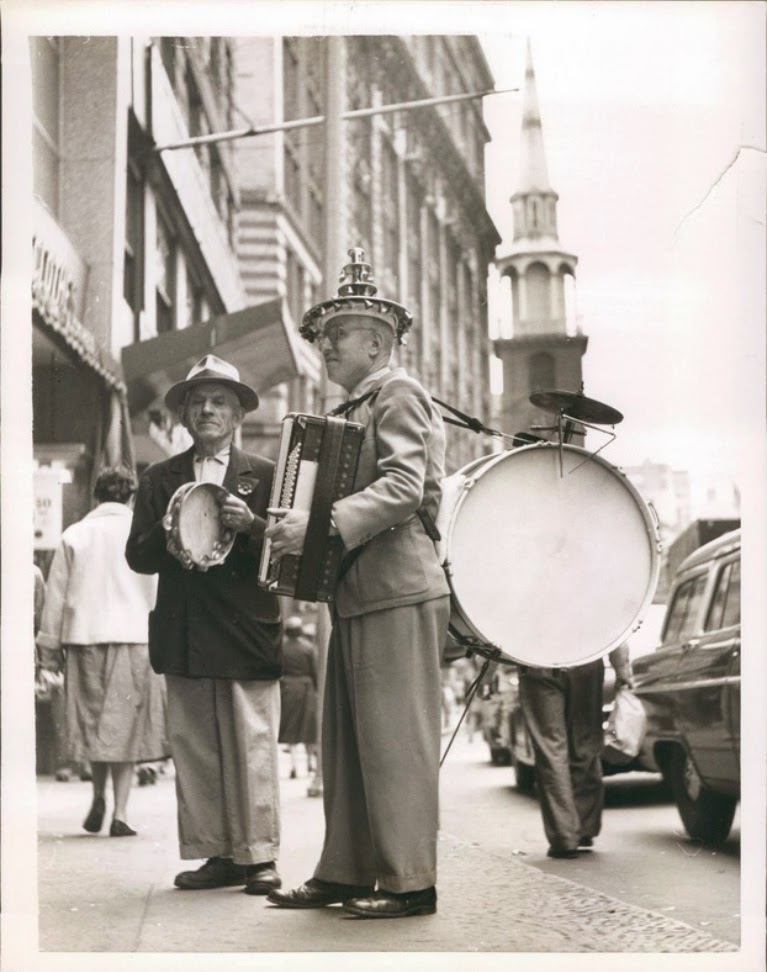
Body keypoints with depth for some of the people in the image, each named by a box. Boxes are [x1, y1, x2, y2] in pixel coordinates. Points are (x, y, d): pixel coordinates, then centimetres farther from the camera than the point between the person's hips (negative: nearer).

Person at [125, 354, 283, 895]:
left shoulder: (264, 475, 9)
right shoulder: (160, 480, 15)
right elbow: (138, 557, 9)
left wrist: (251, 525, -17)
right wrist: (168, 533, -11)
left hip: (247, 632, -2)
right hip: (183, 635, 3)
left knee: (253, 748, -3)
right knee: (194, 751, 3)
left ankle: (258, 856, 4)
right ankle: (217, 855, 11)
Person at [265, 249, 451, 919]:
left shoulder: (399, 394, -5)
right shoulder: (356, 408, 23)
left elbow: (403, 488, -19)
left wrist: (322, 524, -26)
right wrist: (290, 524, 6)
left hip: (398, 593, -9)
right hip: (358, 595, 9)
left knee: (394, 738, -6)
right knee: (347, 739, 10)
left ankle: (410, 881, 0)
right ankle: (344, 874, 17)